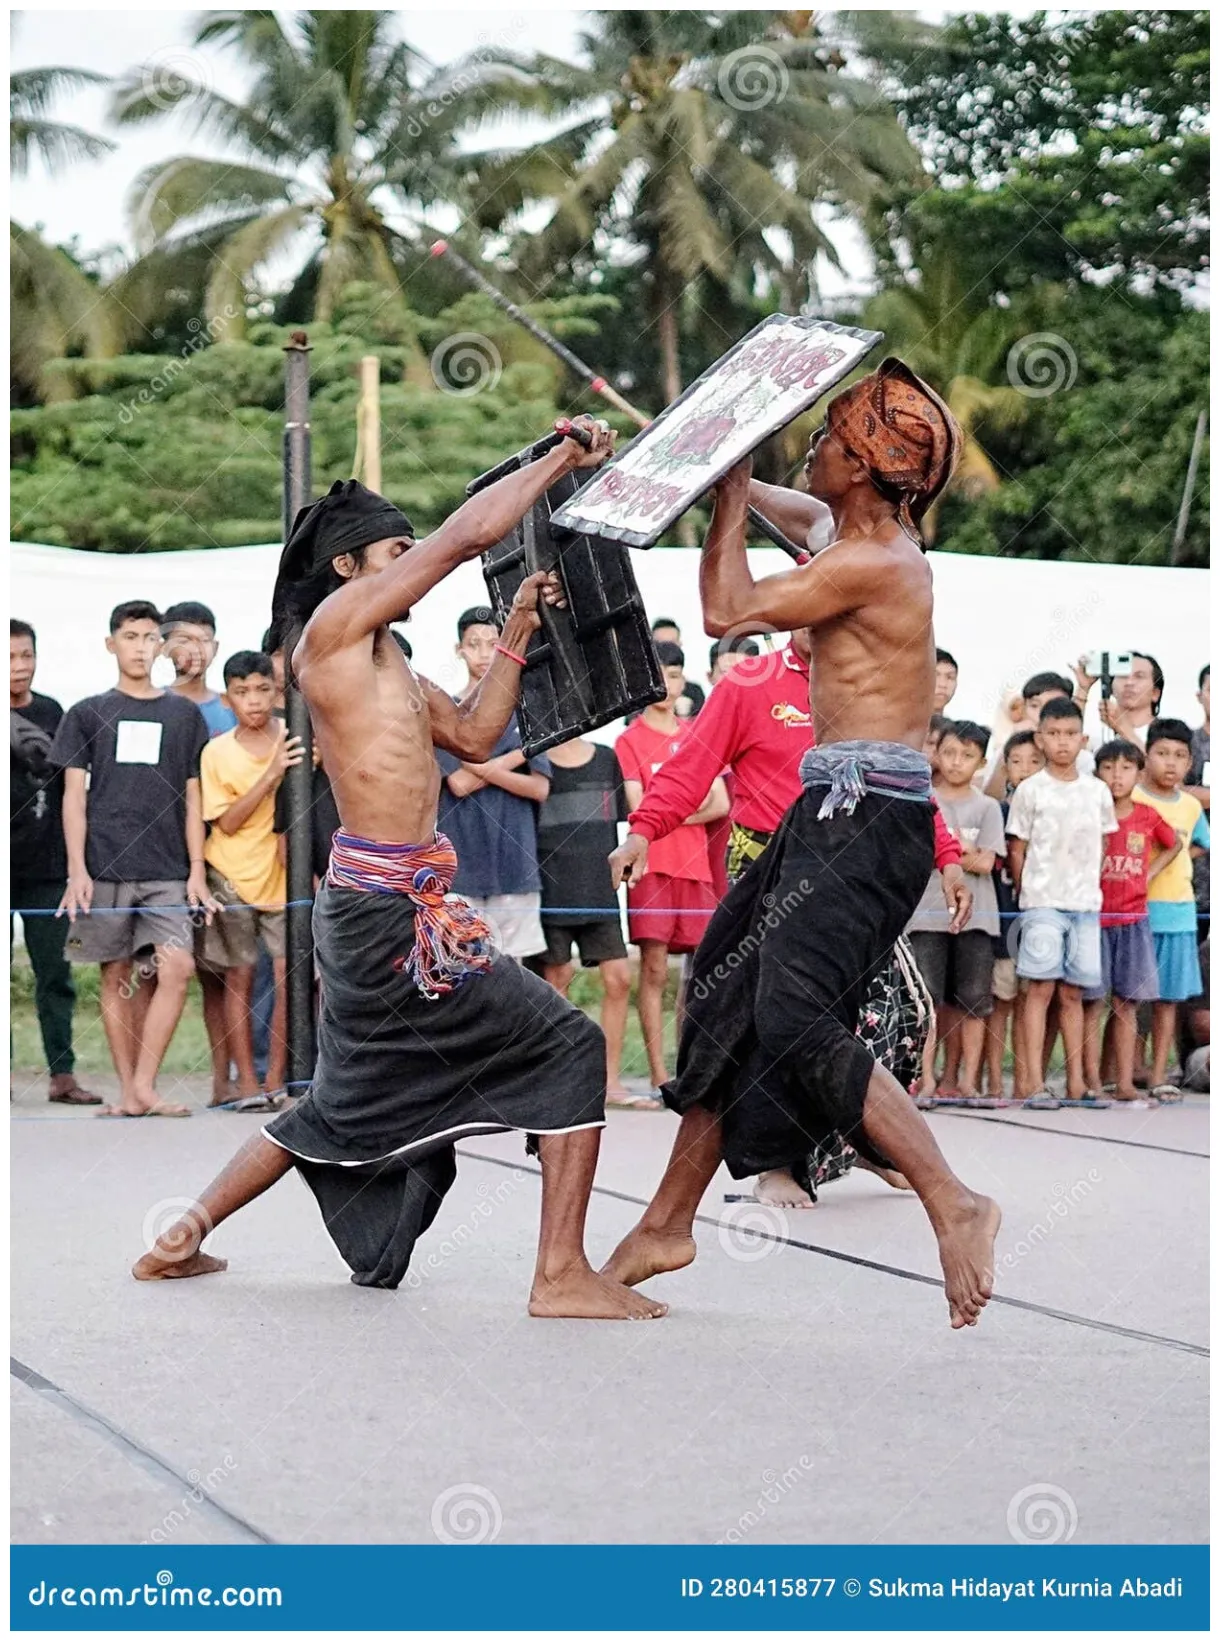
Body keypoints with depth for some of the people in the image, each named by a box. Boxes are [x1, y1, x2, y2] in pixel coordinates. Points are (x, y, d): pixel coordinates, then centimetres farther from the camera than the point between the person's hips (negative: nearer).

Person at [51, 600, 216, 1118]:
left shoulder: (184, 714, 12)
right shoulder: (87, 715, 8)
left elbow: (192, 798, 12)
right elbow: (74, 796, 5)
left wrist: (197, 871, 4)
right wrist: (76, 870, -5)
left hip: (166, 873, 1)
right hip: (104, 868, -1)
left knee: (177, 967, -15)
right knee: (117, 977, 2)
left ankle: (145, 1086, -11)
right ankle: (127, 1093, 7)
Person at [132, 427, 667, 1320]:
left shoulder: (386, 660, 19)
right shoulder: (336, 622, -8)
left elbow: (474, 736, 23)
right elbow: (467, 533, -14)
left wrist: (519, 629, 17)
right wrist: (563, 458, -5)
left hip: (375, 902, 10)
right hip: (393, 906, -10)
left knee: (349, 1101, 19)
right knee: (567, 1047, -7)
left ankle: (182, 1241, 25)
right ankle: (563, 1274, -9)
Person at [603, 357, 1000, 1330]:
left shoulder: (872, 562, -15)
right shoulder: (868, 537, 14)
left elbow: (727, 612, -13)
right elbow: (798, 513, 38)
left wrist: (731, 493, -4)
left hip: (869, 819, -10)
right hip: (834, 812, 10)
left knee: (795, 1021, -19)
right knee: (730, 999, 13)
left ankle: (954, 1205, -17)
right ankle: (669, 1223, 21)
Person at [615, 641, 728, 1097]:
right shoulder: (630, 739, 4)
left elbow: (721, 805, 7)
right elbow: (638, 808, -5)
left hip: (696, 864, 4)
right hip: (654, 865, -4)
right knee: (654, 969, -7)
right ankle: (659, 1078, -7)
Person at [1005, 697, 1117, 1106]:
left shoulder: (1097, 791, 8)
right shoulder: (1030, 790, -2)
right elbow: (1017, 848, 1)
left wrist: (1087, 882, 10)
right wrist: (1025, 893, 0)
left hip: (1086, 903, 3)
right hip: (1042, 902, -3)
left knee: (1072, 991, 7)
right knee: (1041, 987, -6)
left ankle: (1076, 1082, 11)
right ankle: (1034, 1082, -7)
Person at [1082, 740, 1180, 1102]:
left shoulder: (1147, 816, 4)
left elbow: (1174, 844, 21)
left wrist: (1150, 873, 9)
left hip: (1133, 919, 3)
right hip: (1093, 918, -3)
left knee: (1126, 1004, 5)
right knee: (1093, 1003, -2)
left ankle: (1125, 1082, 8)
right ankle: (1092, 1082, 0)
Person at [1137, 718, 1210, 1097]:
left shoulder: (1191, 806, 9)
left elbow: (1199, 845, 25)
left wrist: (1175, 856, 10)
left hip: (1178, 912, 5)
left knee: (1169, 996, 6)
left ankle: (1159, 1075, 11)